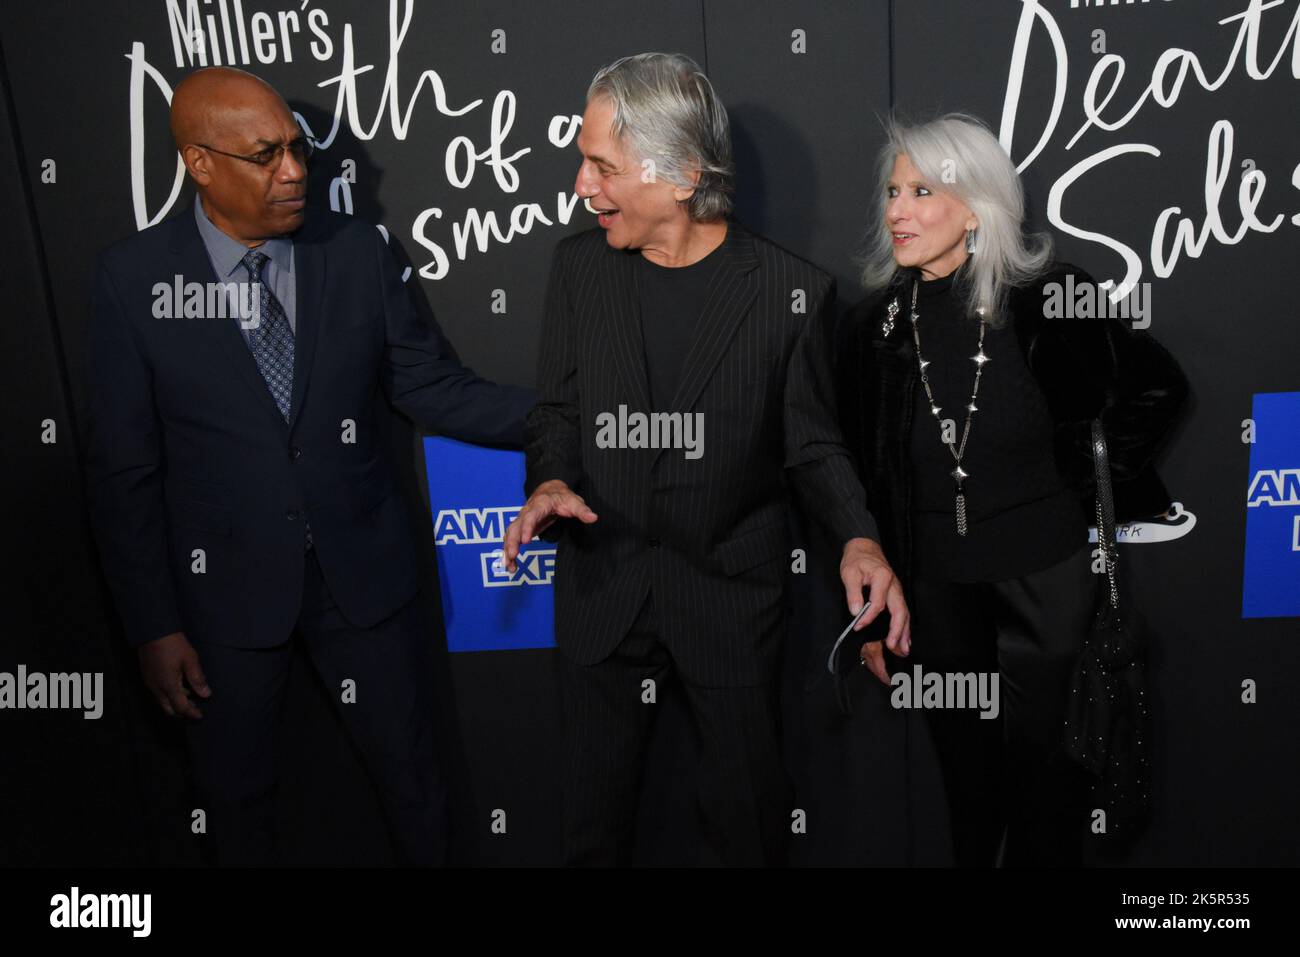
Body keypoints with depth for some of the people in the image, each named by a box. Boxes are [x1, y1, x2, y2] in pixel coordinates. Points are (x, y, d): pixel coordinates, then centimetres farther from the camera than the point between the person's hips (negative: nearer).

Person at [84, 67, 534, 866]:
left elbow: (432, 388, 0)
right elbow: (125, 467, -6)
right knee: (237, 797, 18)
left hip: (362, 568, 1)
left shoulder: (357, 251, -5)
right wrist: (155, 624, -6)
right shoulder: (134, 278, -9)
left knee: (412, 776, 15)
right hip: (225, 584, -1)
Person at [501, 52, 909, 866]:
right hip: (602, 583, 3)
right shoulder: (580, 265, -2)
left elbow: (812, 442, -3)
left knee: (747, 804, 15)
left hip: (730, 587, -2)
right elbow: (558, 410, 5)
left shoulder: (791, 290, -12)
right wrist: (550, 482, -15)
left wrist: (858, 537, -20)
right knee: (595, 806, 19)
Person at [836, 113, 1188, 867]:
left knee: (1042, 774, 6)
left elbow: (1159, 387, 5)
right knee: (968, 776, 12)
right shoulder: (875, 327, -2)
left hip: (1045, 579, -2)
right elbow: (864, 483, 3)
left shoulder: (1049, 302, -9)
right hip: (936, 591, 2)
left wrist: (1102, 479, 3)